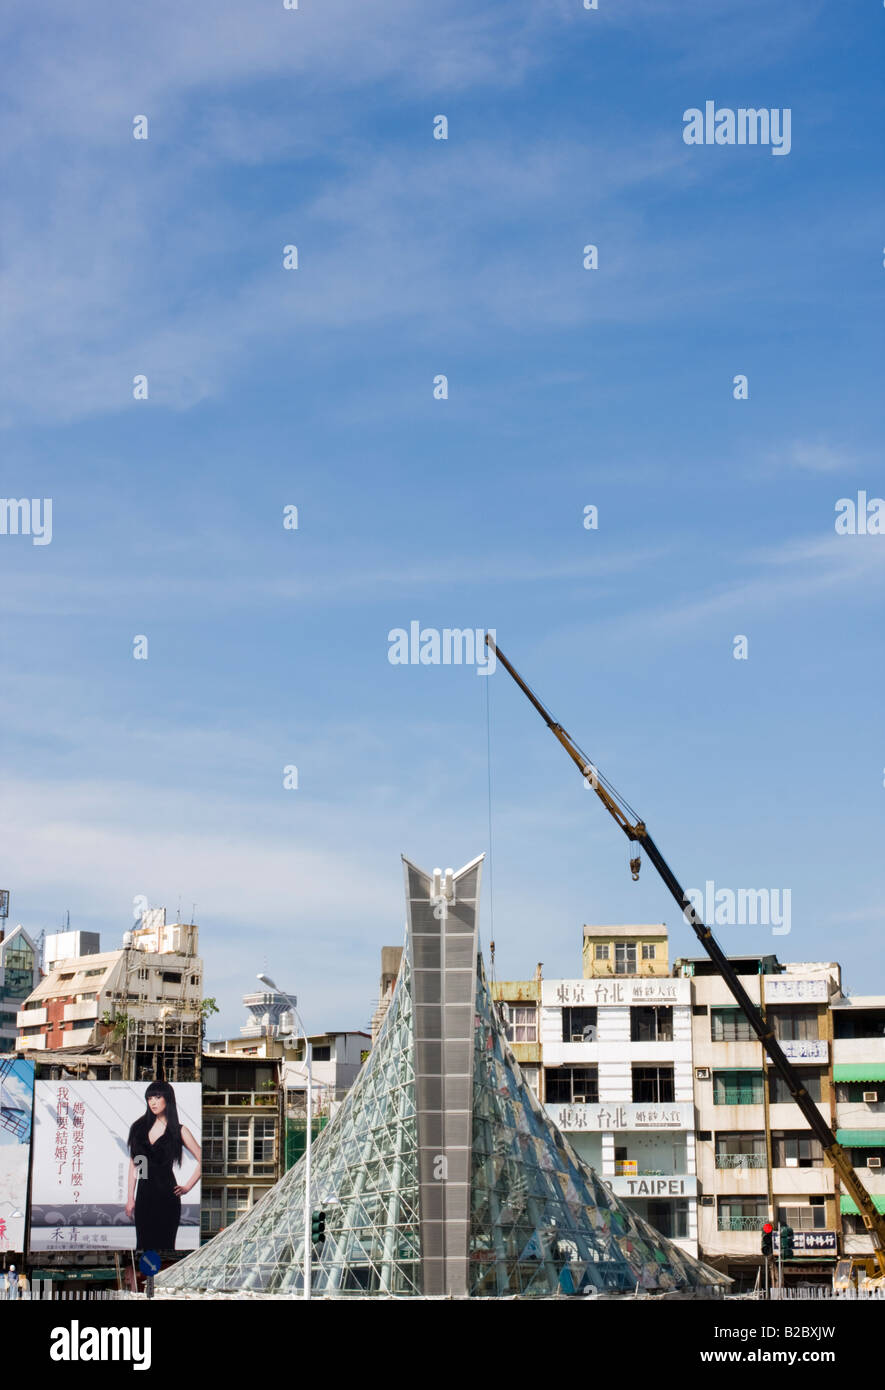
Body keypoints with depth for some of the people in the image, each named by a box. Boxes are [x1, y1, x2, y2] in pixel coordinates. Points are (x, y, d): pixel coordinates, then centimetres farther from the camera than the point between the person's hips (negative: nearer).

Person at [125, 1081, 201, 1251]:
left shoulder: (179, 1130, -1)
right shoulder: (140, 1127, 8)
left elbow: (202, 1160, 1)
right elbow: (133, 1164, 8)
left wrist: (187, 1186, -2)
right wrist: (130, 1198, 5)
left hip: (166, 1194, -3)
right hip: (144, 1194, 3)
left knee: (164, 1244, -2)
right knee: (143, 1243, 4)